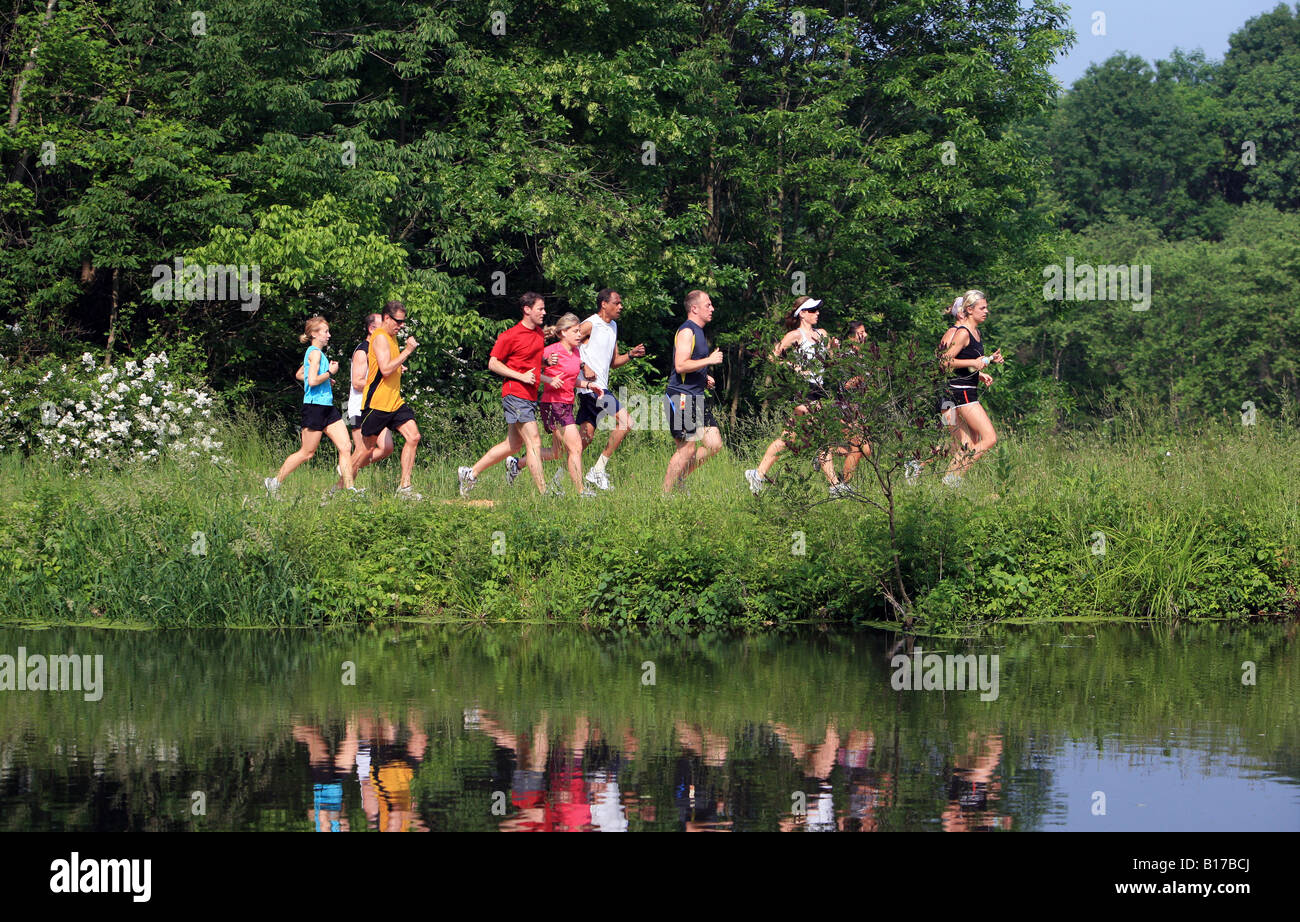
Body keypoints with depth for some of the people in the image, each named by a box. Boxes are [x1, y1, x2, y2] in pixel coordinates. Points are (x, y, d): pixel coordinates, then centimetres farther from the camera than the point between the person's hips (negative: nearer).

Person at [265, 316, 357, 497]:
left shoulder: (315, 352, 17)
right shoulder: (315, 352, -12)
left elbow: (300, 374, 29)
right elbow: (313, 380, -22)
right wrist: (330, 373, -10)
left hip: (327, 407, 10)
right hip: (315, 406, -10)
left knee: (345, 448, -1)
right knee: (307, 453, -2)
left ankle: (349, 487, -4)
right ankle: (275, 482, 10)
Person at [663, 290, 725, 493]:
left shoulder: (699, 332, 19)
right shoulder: (686, 332, -12)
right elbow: (681, 365, -23)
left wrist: (705, 377, 16)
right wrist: (709, 360, -19)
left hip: (696, 398, 10)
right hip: (681, 398, -10)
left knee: (714, 445, 4)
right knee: (688, 448, -8)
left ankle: (679, 477, 16)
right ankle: (666, 491, 1)